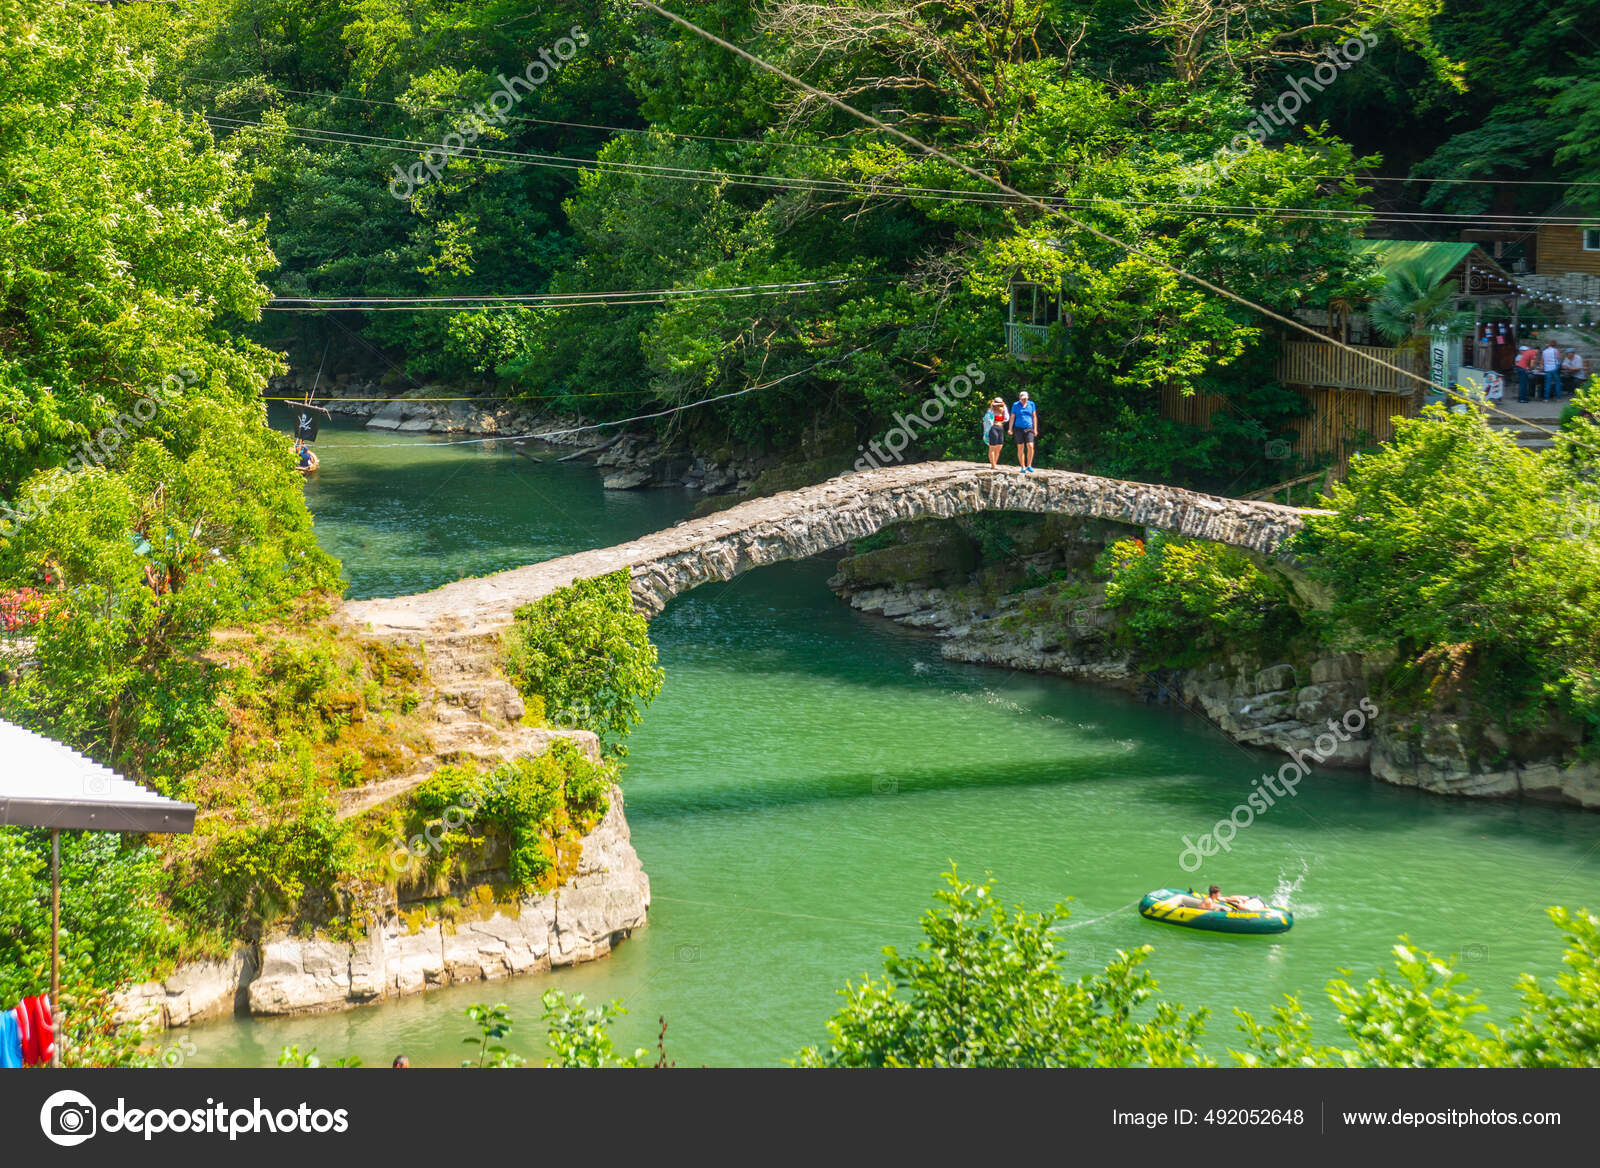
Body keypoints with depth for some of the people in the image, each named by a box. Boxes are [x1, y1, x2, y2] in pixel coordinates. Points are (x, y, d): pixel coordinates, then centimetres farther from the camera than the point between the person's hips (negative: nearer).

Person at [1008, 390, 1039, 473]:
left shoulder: (1031, 404, 5)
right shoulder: (1015, 405, 2)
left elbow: (1034, 417, 10)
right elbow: (1012, 417, 2)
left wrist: (1035, 429, 5)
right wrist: (1010, 429, -8)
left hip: (1029, 429, 1)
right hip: (1019, 429, 0)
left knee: (1030, 446, -15)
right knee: (1020, 448, -2)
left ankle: (1029, 466, -4)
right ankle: (1023, 467, 5)